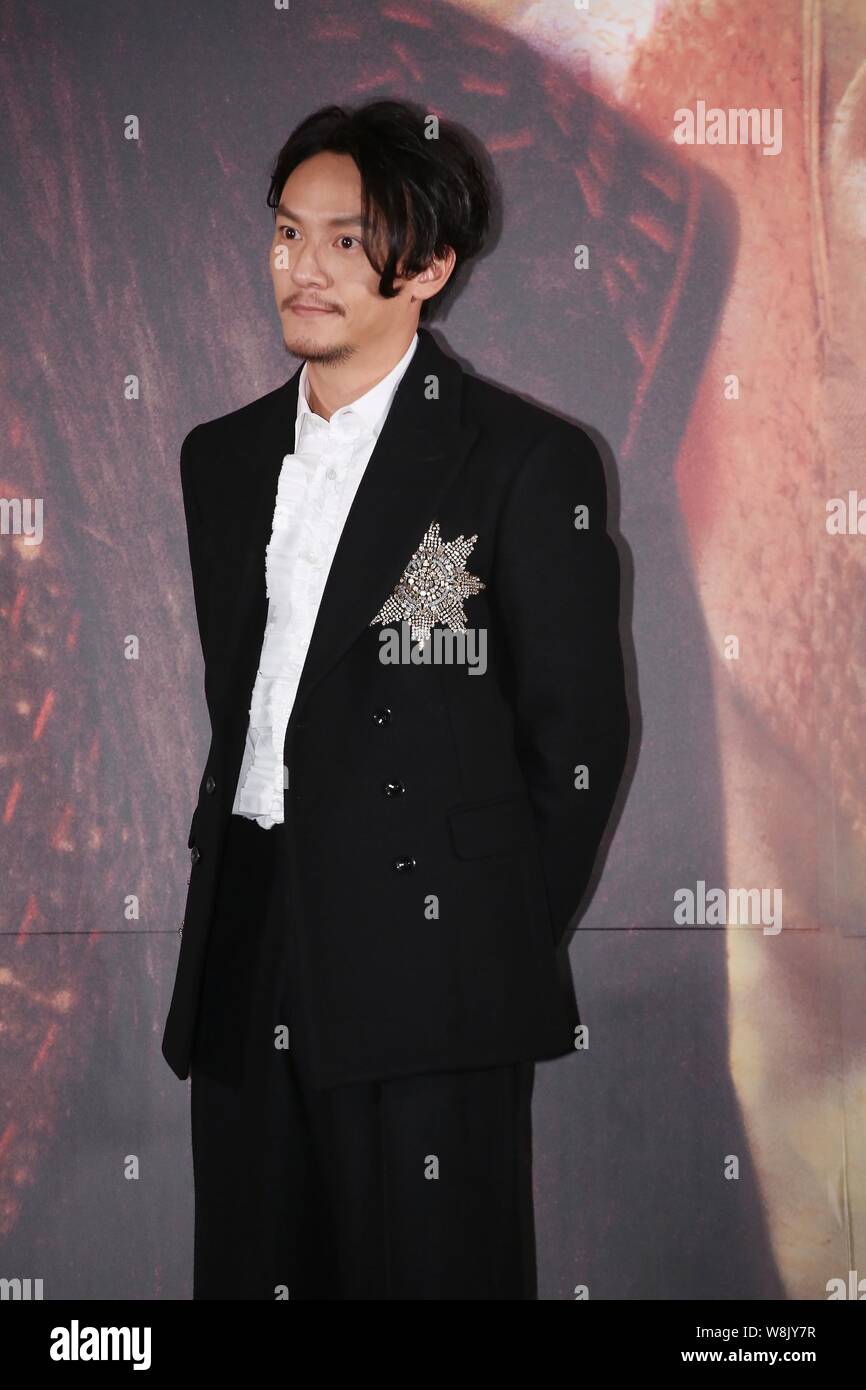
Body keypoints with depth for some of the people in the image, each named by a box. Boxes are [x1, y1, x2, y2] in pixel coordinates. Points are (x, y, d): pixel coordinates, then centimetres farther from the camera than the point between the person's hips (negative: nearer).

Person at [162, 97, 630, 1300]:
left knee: (433, 1270, 1)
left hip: (428, 977, -5)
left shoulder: (529, 460, -4)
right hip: (244, 971, 6)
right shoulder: (222, 457, 14)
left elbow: (577, 735, -3)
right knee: (250, 1274, 11)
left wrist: (504, 944, -1)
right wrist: (232, 890, 11)